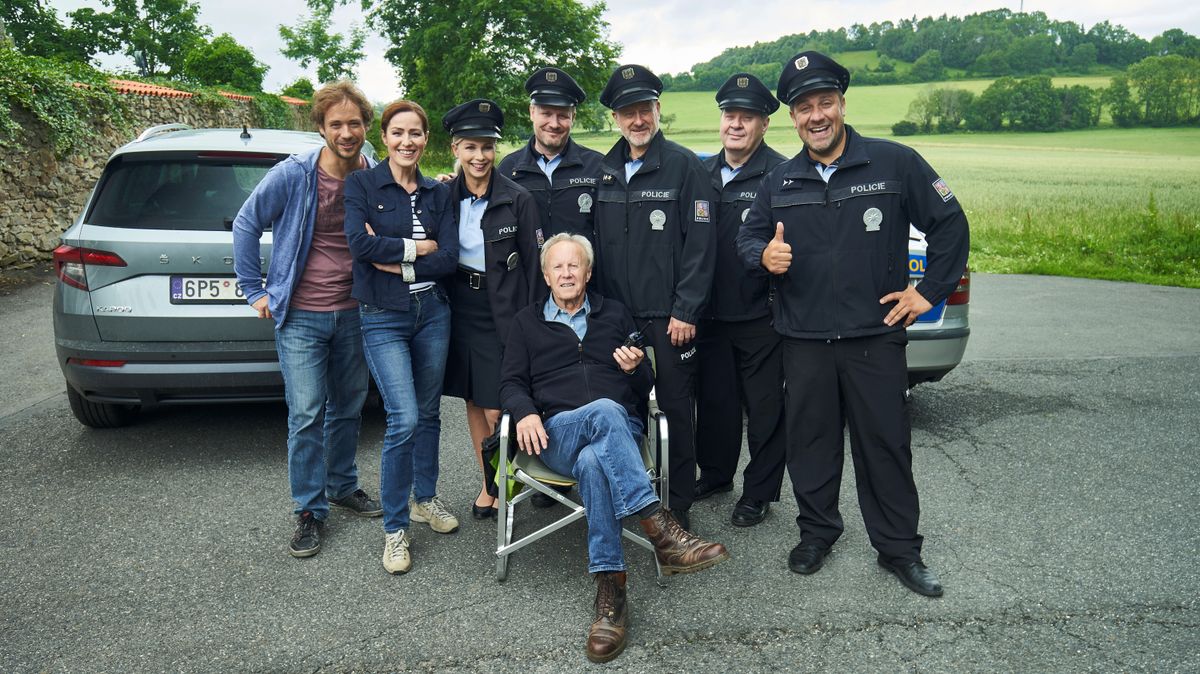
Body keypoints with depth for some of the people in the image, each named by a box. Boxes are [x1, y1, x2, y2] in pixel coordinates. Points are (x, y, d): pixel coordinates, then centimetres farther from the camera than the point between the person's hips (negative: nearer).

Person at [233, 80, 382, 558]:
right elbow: (246, 225, -1)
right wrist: (255, 290, -1)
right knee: (306, 415, -4)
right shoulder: (292, 175, -12)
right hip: (301, 316, -3)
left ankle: (342, 486, 34)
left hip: (353, 314, 3)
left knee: (348, 407, 15)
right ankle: (310, 511, 10)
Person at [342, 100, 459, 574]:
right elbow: (361, 244, -17)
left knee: (428, 414, 13)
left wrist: (396, 263, -12)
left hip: (433, 312, 4)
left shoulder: (438, 193, 8)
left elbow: (449, 259, -3)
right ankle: (395, 528, 5)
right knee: (404, 420, -12)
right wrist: (417, 248, -9)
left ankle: (425, 499, 35)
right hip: (383, 317, -4)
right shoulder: (361, 184, -1)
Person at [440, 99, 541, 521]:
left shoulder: (517, 199, -8)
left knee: (497, 409, -6)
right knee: (473, 401, 13)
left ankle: (501, 486, 16)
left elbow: (533, 263, -6)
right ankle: (489, 483, 28)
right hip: (460, 308, 5)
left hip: (502, 311, -4)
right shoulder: (445, 196, 3)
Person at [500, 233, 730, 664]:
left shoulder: (615, 314, 21)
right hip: (557, 435, -1)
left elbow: (646, 388, 17)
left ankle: (610, 591, -39)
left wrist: (636, 369, -7)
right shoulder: (527, 322, 21)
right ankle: (661, 530, -44)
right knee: (605, 410, -38)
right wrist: (525, 412, -11)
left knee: (592, 462, -38)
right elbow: (511, 384, 12)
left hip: (618, 432, 1)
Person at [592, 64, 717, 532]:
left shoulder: (684, 166, -4)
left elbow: (701, 244, -9)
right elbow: (597, 243, 15)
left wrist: (686, 310, -14)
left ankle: (679, 505, 16)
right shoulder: (604, 172, 11)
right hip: (614, 315, 5)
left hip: (669, 317, -5)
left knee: (677, 410, 3)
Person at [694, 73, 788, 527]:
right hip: (710, 314, 6)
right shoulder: (703, 173, 10)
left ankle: (758, 494, 20)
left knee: (765, 408, 6)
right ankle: (715, 474, 36)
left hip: (760, 317, -6)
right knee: (714, 400, 17)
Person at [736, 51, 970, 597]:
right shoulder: (779, 181, 8)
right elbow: (747, 237, 14)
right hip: (803, 341, 3)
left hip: (875, 335, -2)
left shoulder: (894, 163, -2)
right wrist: (763, 256, -9)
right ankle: (817, 531, 30)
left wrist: (930, 291, 0)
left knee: (885, 445, 5)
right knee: (810, 440, 11)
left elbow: (949, 224, 3)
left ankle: (898, 548, 20)